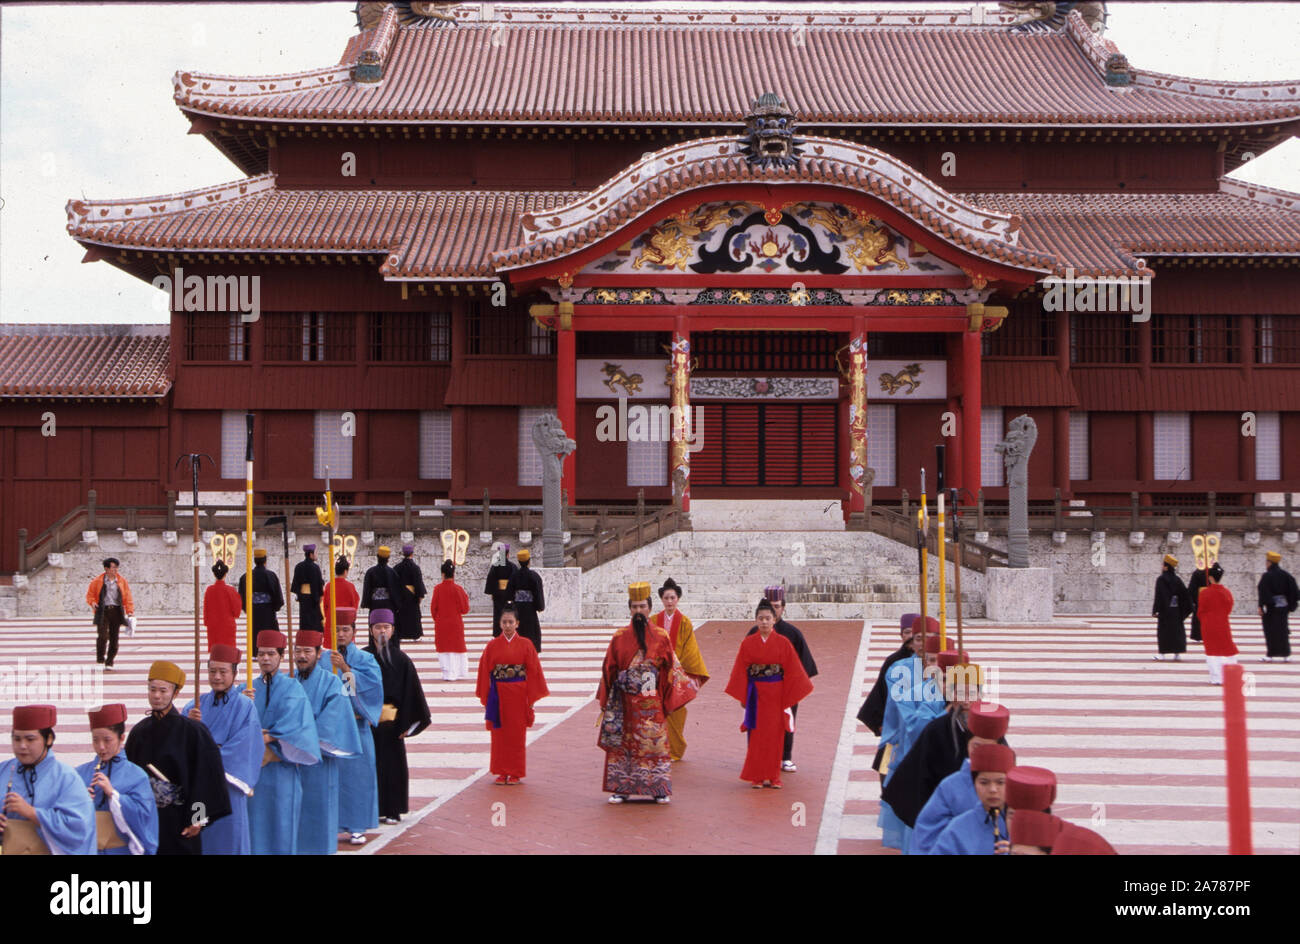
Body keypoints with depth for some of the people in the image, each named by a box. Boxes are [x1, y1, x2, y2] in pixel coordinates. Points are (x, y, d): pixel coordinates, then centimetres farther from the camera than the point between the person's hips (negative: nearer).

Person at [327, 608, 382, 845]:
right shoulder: (323, 659, 6)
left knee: (356, 773, 0)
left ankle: (356, 827, 9)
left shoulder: (365, 659, 3)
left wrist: (346, 669, -22)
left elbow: (373, 683, -14)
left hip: (356, 726, -1)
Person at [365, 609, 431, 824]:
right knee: (371, 764, 4)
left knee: (393, 764, 3)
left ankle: (393, 810, 12)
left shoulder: (401, 659, 0)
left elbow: (410, 693, 0)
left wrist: (406, 724, -5)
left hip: (391, 721, -1)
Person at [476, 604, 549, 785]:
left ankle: (515, 773, 13)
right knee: (499, 734, 5)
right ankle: (502, 772, 14)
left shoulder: (525, 645, -1)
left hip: (518, 695, -1)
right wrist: (485, 698, 0)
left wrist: (532, 698, -4)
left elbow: (533, 672, 0)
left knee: (517, 734, 3)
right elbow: (485, 672, 4)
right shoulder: (492, 646, 3)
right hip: (498, 695, 1)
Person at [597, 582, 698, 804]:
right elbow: (609, 669, 7)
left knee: (655, 744, -1)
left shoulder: (661, 637, 3)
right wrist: (606, 700, 5)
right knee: (622, 743, 1)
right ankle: (621, 788, 8)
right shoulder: (620, 637, 5)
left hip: (651, 702, -1)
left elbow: (671, 668, 6)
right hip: (624, 701, 1)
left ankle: (659, 789, 6)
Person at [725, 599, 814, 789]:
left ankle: (773, 777, 12)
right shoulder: (748, 643, 0)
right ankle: (757, 777, 10)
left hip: (776, 695, 0)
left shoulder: (783, 643, -1)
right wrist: (742, 696, -2)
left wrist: (790, 696, -2)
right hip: (755, 694, 0)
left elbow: (792, 670, 1)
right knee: (756, 735, 1)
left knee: (775, 734, 3)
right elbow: (741, 671, 2)